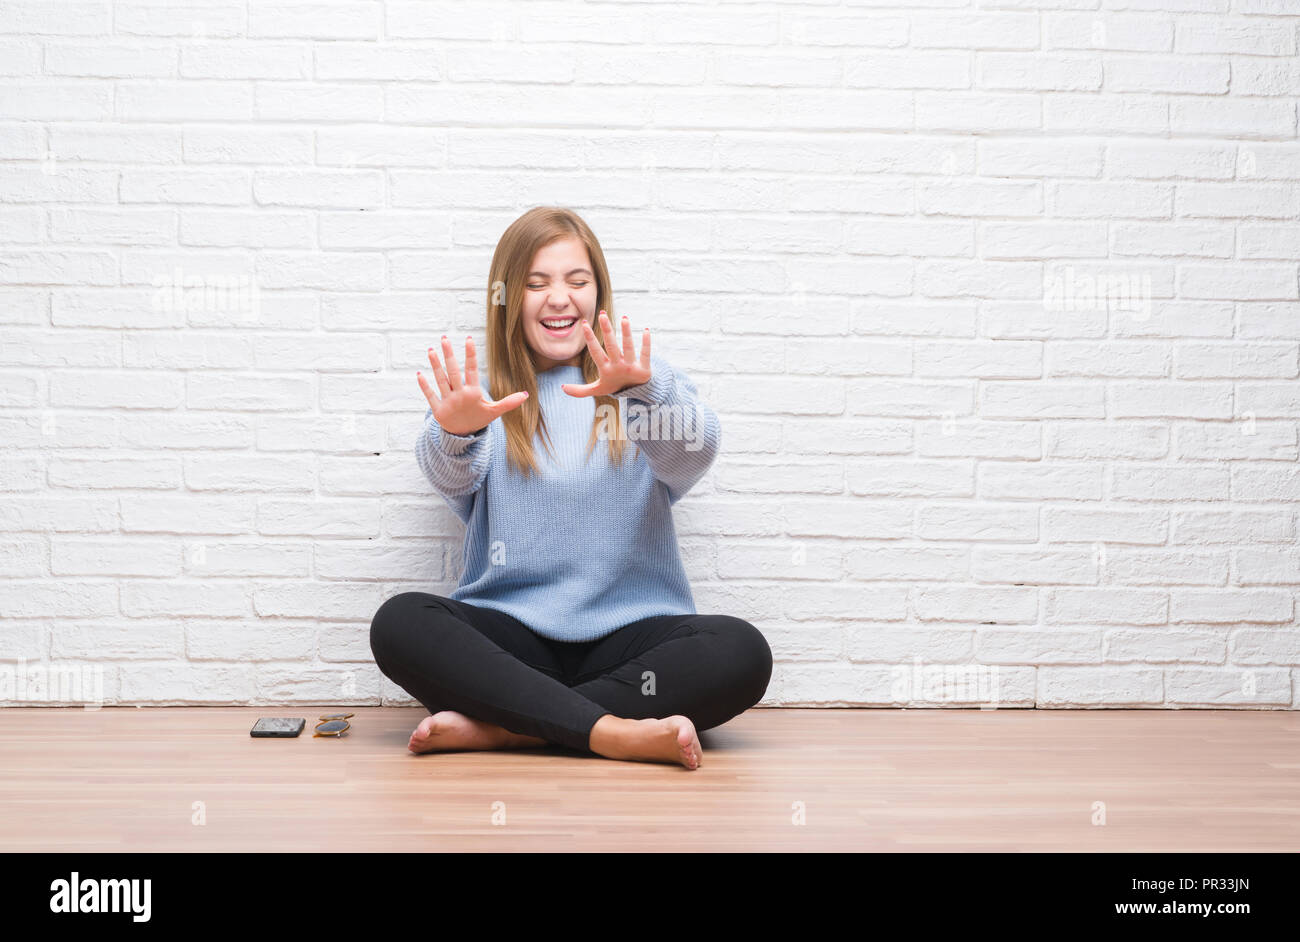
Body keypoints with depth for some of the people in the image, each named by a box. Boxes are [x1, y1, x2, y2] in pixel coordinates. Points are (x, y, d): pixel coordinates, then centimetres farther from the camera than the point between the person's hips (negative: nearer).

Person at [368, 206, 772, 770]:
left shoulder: (649, 380, 11)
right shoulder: (481, 394, 11)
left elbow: (694, 452, -11)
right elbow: (452, 475, -11)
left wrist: (644, 392, -34)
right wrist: (458, 433, -36)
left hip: (630, 633, 0)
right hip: (508, 633, 0)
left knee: (742, 653, -28)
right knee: (399, 623, -28)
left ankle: (496, 727, -25)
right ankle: (614, 733, -32)